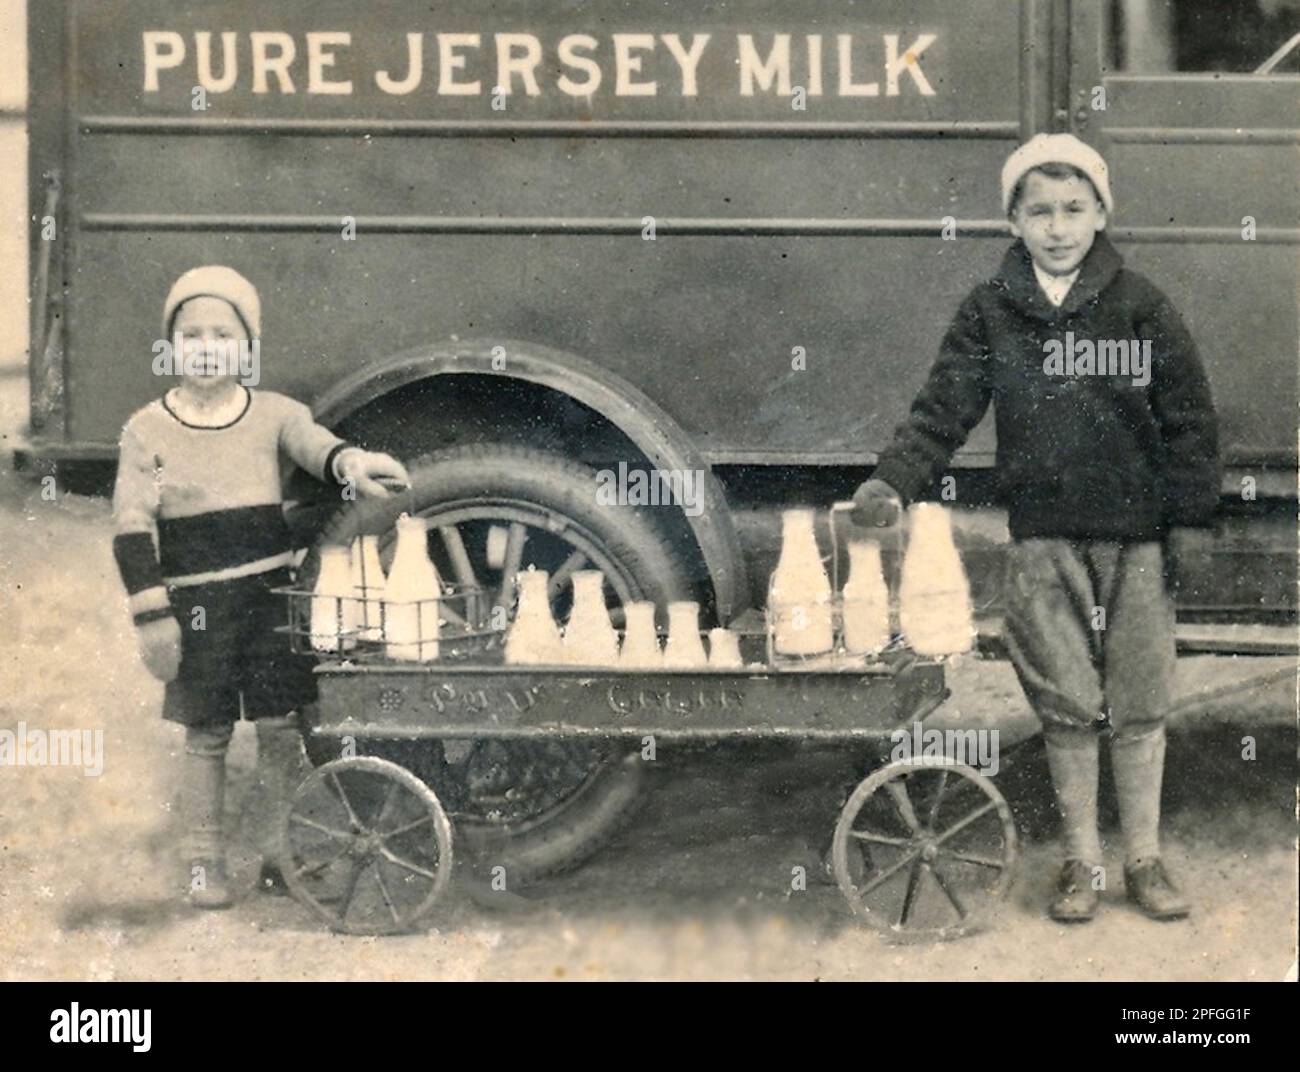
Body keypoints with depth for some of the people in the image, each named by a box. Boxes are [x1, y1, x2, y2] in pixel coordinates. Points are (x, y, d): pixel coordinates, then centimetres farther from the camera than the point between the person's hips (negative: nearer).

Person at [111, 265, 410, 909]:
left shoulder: (273, 415, 3)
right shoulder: (148, 431, -1)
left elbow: (312, 443, -17)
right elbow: (132, 527, -5)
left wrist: (349, 462, -42)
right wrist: (151, 614, -12)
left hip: (271, 592, 1)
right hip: (196, 602, -1)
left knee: (279, 727, 4)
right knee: (206, 736, 5)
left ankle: (280, 854, 17)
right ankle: (204, 863, 15)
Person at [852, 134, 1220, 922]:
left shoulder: (1142, 308, -1)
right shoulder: (991, 312, 1)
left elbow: (1191, 420, 1)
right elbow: (943, 411, -2)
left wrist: (1190, 523, -4)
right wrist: (893, 484, -17)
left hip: (1136, 539, 0)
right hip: (1045, 540, 1)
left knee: (1140, 707, 6)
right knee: (1066, 708, 4)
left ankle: (1145, 859, 19)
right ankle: (1083, 862, 17)